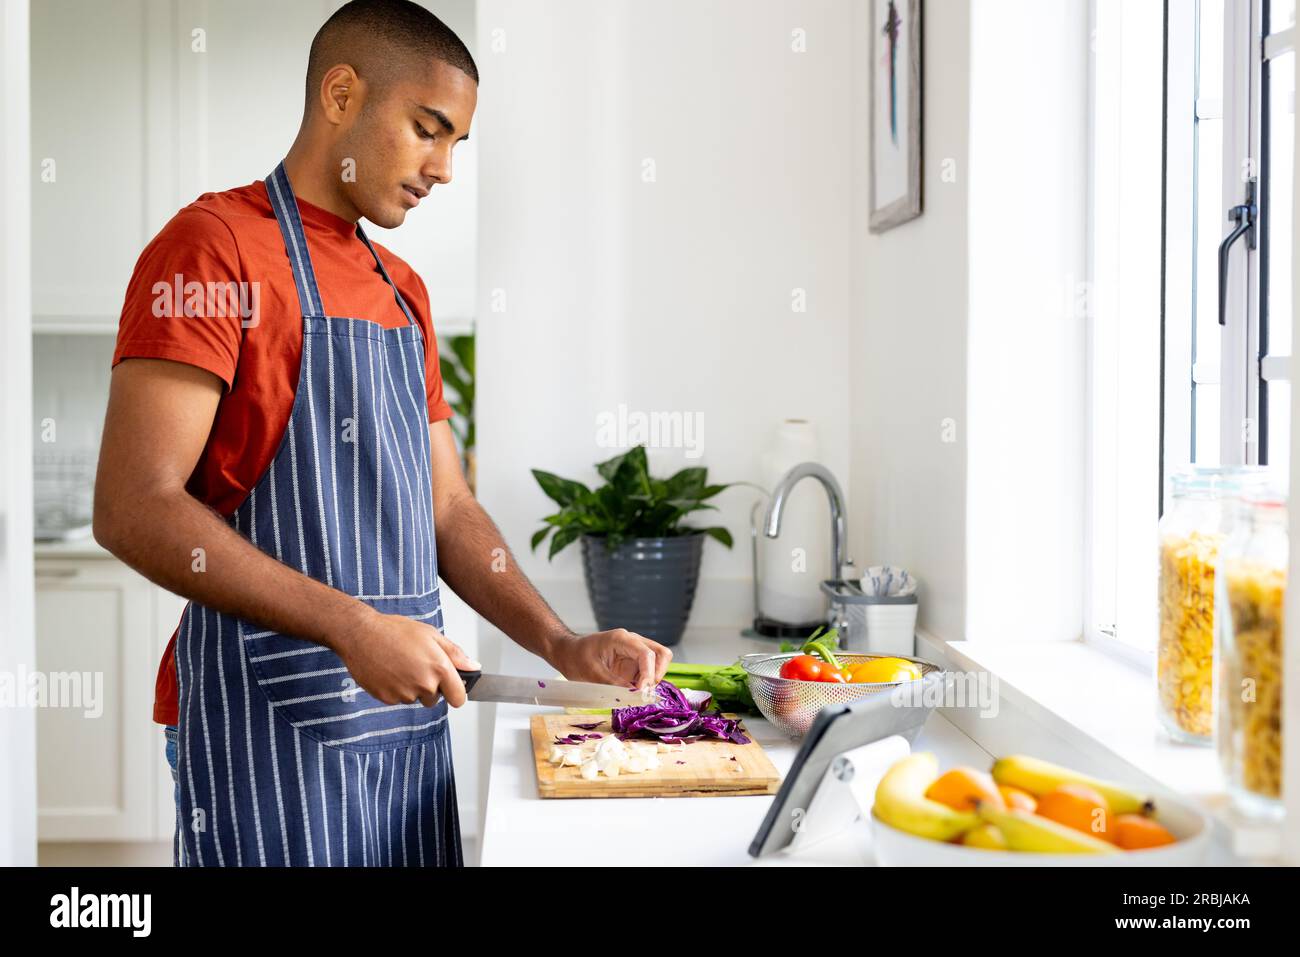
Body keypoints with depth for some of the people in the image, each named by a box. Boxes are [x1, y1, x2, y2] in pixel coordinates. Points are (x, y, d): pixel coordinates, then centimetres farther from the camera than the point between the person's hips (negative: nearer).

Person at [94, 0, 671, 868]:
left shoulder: (405, 291, 16)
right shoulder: (216, 246, -8)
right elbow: (133, 510, -17)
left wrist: (563, 648, 4)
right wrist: (354, 626, -21)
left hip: (408, 715, 7)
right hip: (273, 722, -7)